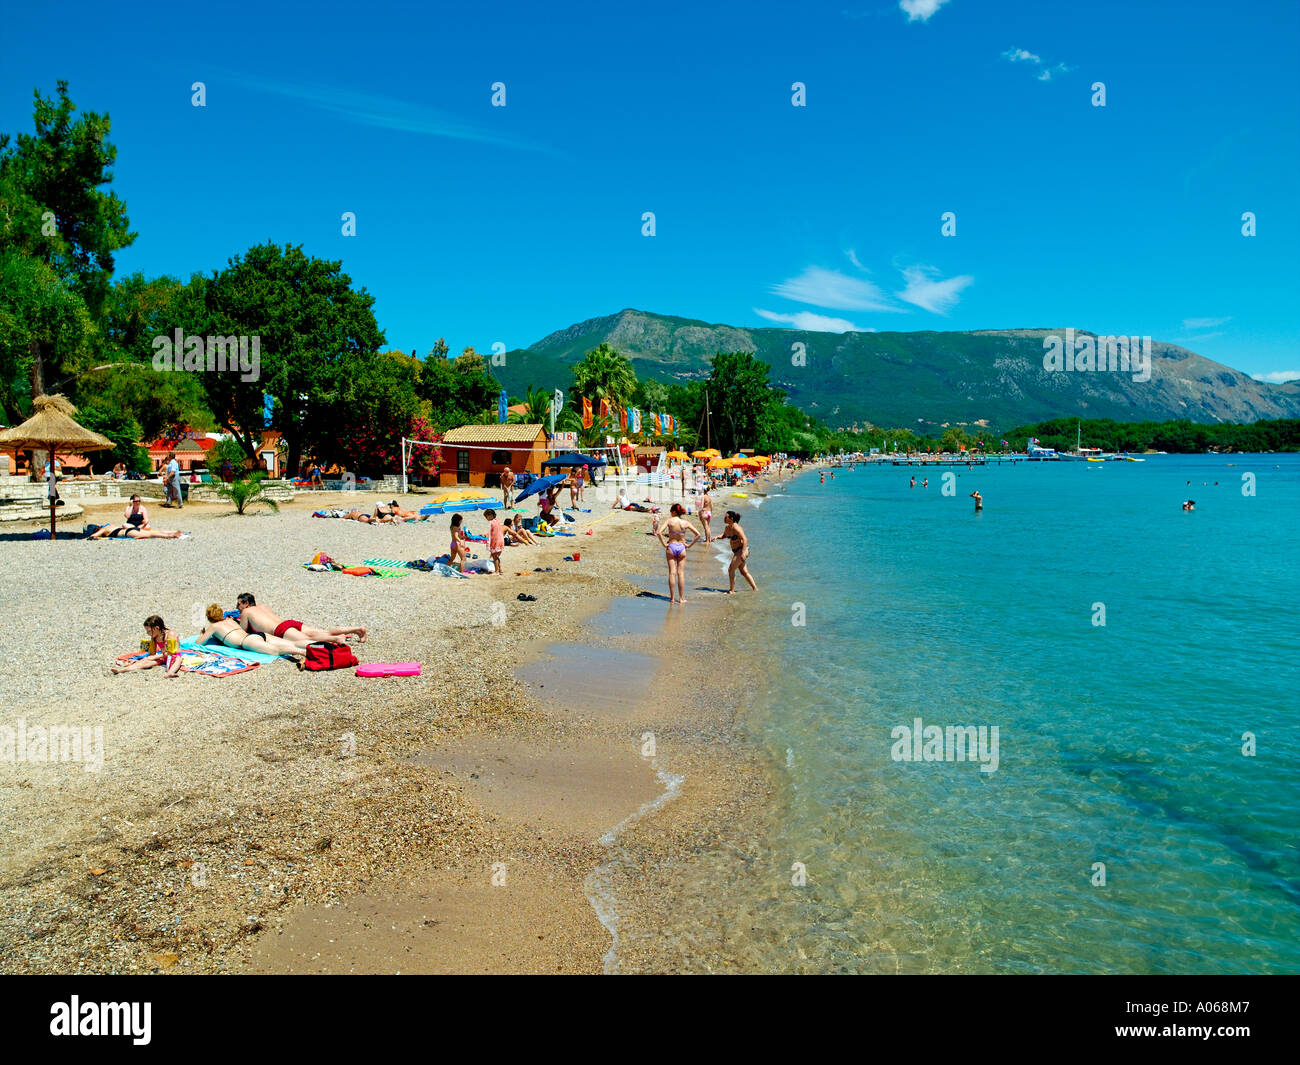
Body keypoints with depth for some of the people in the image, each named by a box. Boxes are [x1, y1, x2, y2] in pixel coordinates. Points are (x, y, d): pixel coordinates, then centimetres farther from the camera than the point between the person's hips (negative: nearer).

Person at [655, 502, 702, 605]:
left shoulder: (669, 521, -7)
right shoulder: (685, 522, -3)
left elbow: (659, 532, -19)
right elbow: (699, 535, -5)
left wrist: (664, 543, -8)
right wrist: (689, 545, 2)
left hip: (671, 547, -1)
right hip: (681, 547, 1)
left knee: (672, 573, 3)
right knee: (681, 573, 6)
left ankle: (672, 598, 6)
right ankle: (681, 598, 9)